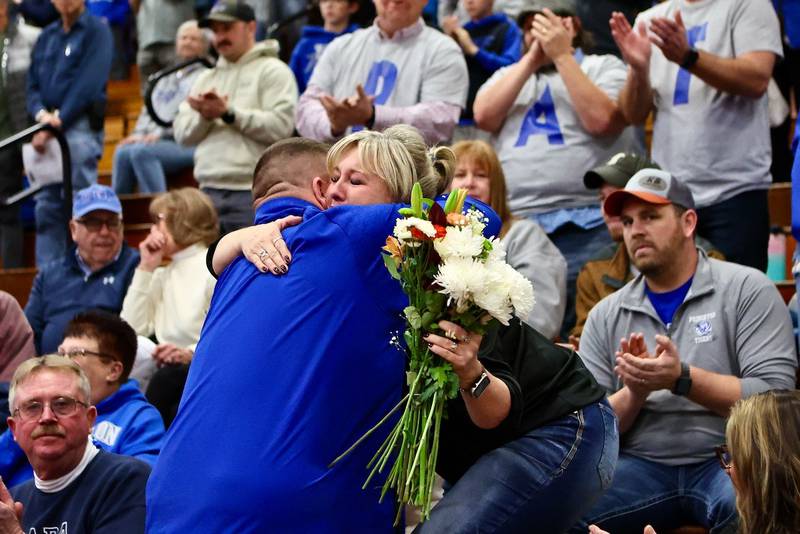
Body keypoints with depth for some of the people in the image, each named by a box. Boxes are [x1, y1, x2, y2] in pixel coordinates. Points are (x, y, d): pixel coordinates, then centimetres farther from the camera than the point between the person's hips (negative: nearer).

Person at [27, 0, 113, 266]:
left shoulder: (97, 31, -1)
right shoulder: (46, 36, 18)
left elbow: (88, 83, -11)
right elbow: (32, 84, 14)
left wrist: (57, 122, -15)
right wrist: (41, 114, -7)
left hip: (80, 127, -6)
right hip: (46, 129, 6)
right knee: (47, 207, 4)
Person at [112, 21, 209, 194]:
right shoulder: (166, 78, 29)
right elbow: (148, 111, 24)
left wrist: (160, 133, -16)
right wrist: (139, 134, 4)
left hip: (187, 144, -6)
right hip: (155, 140, 6)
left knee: (142, 152, -32)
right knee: (123, 152, -22)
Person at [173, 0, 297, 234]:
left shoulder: (272, 71, 2)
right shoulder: (207, 78, 21)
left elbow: (281, 126, -13)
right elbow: (182, 132, 13)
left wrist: (229, 113, -12)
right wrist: (204, 116, -7)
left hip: (253, 192, -6)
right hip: (209, 191, 6)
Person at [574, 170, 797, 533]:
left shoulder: (748, 289, 0)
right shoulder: (606, 315, 12)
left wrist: (682, 378, -18)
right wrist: (634, 393, -11)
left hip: (726, 461, -3)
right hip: (640, 465, 3)